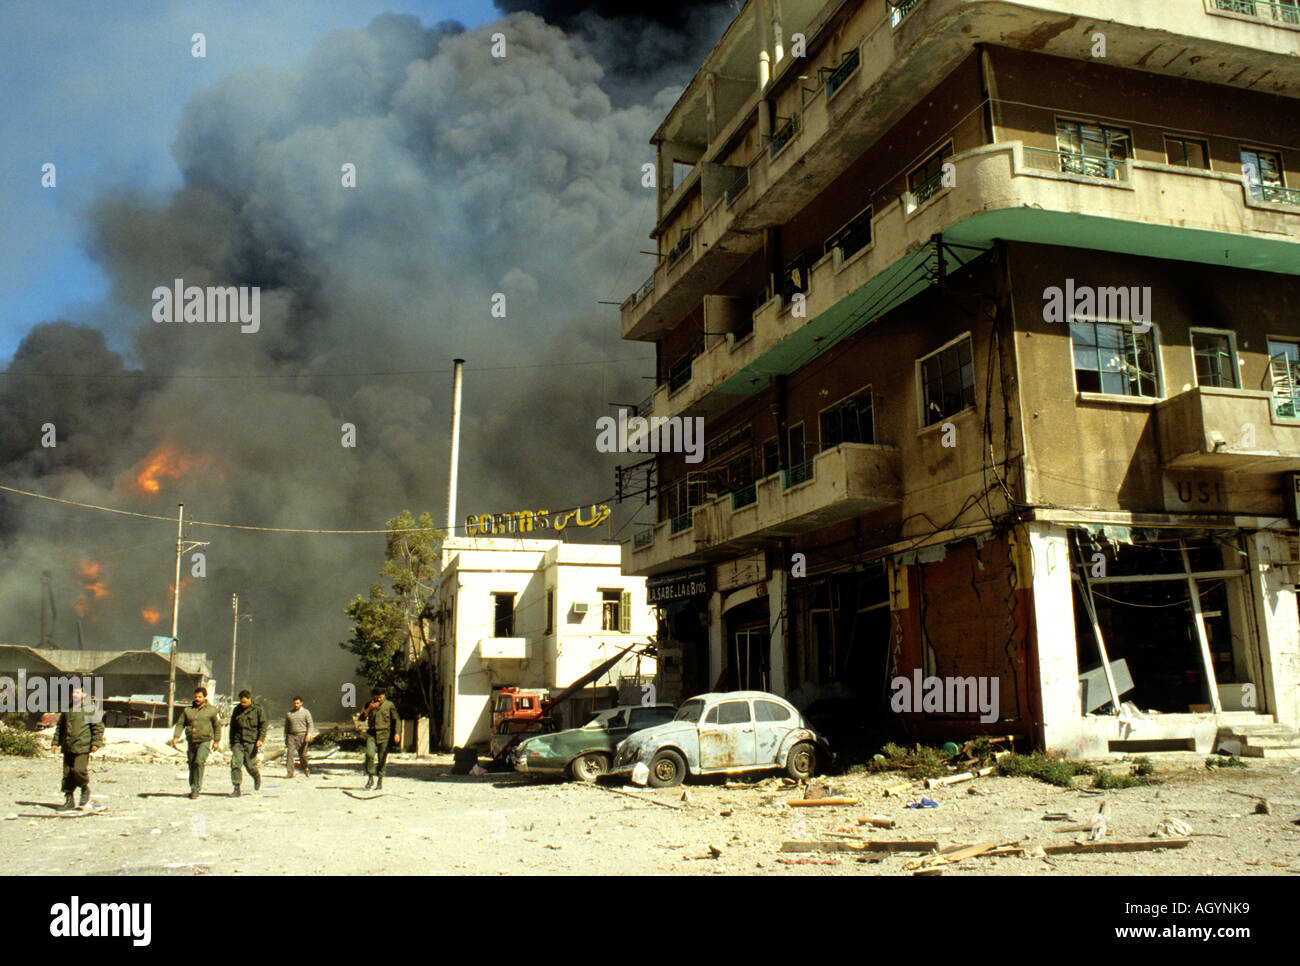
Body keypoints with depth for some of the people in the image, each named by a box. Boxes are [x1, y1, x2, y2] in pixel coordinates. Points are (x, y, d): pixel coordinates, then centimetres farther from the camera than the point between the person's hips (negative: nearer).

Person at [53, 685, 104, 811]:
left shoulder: (90, 708, -4)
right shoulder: (68, 709, 15)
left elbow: (98, 726, -6)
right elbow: (60, 726, 25)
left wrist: (96, 743, -13)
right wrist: (56, 742, 19)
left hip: (83, 746, -6)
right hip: (68, 746, 6)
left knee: (79, 769, -16)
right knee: (67, 773, 6)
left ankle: (85, 789, 11)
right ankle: (69, 799, 14)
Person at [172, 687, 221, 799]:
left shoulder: (211, 710, 2)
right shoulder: (188, 710, 8)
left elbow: (217, 726, 8)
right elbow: (180, 724, 7)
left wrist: (217, 741, 6)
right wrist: (176, 737, -7)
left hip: (205, 741, -4)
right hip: (191, 742, 4)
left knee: (199, 762, -22)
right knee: (192, 766, 9)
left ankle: (196, 788, -17)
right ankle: (193, 789, 25)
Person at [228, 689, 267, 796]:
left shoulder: (258, 710, -1)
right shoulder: (237, 710, 11)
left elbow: (263, 726, -2)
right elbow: (232, 726, 20)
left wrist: (260, 739, -14)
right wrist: (231, 742, 20)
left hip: (251, 742, -3)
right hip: (238, 742, 3)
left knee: (250, 764, -2)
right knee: (235, 764, -9)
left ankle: (257, 776, 31)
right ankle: (237, 789, -6)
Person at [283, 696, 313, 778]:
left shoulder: (306, 712, 4)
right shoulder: (289, 713, 13)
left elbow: (310, 724, -1)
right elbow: (286, 726, 19)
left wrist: (308, 734, -15)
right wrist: (286, 738, 17)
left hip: (302, 735, -2)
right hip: (291, 736, 2)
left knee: (302, 754, 2)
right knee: (289, 753, -10)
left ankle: (305, 768, 27)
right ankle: (290, 773, -10)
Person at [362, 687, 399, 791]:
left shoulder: (389, 705, 4)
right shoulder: (369, 705, 11)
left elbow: (395, 720, 7)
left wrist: (396, 733, -1)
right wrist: (369, 709, -9)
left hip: (384, 734, -1)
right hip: (371, 734, 1)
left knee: (382, 758, -1)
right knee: (369, 755, -16)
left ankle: (380, 780, 12)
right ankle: (370, 778, -4)